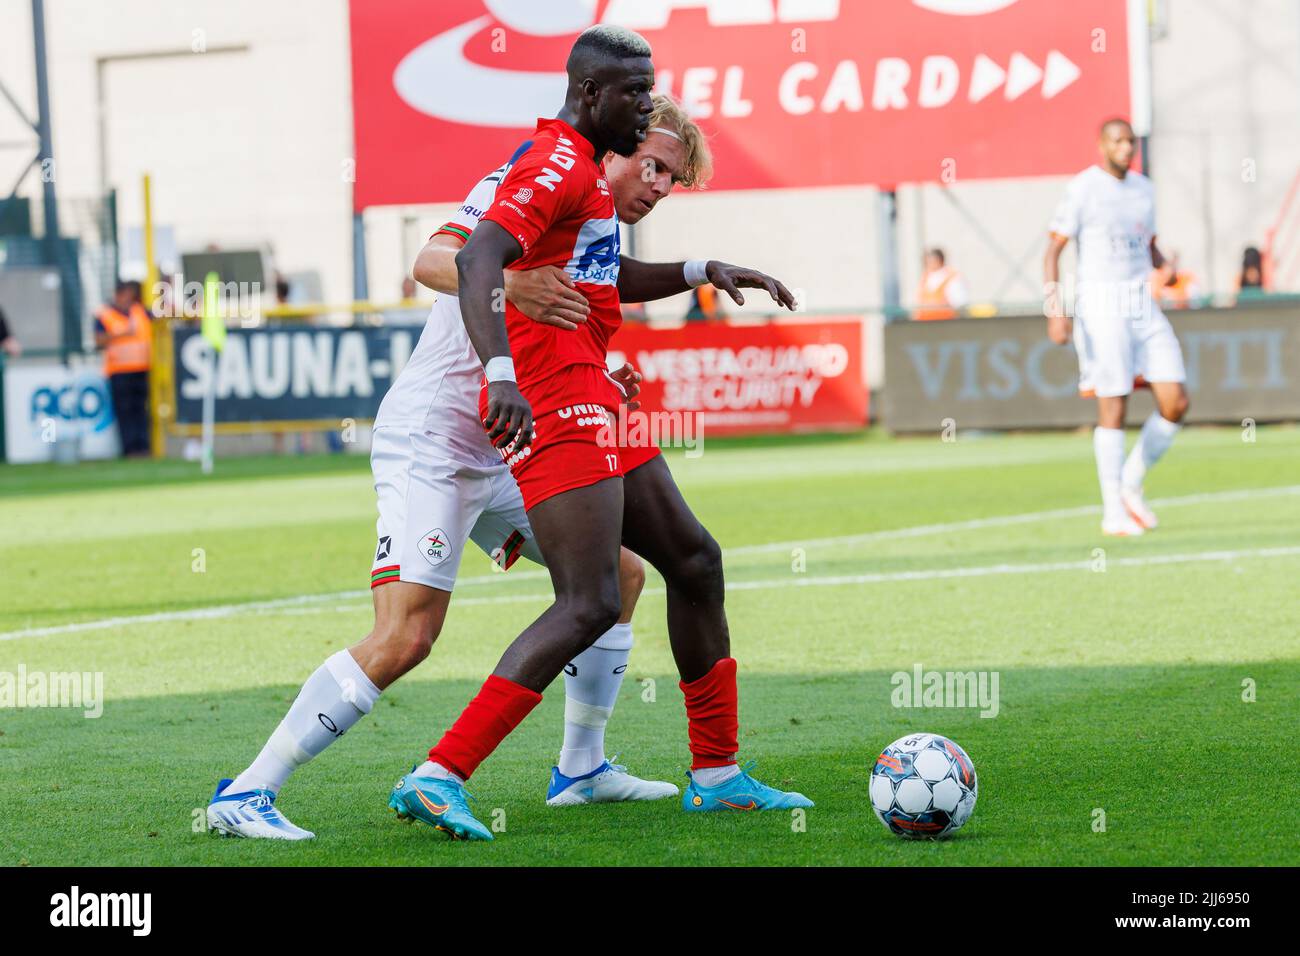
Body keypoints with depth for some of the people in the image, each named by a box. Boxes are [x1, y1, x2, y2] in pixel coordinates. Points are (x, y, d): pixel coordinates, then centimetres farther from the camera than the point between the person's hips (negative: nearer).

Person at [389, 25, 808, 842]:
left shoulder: (580, 168, 20)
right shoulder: (558, 165, -13)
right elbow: (477, 262, -27)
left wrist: (704, 272, 26)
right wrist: (502, 374, -40)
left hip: (591, 406, 11)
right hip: (555, 407, -11)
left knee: (693, 562, 16)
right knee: (590, 605, -18)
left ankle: (718, 774, 25)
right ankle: (438, 778, -21)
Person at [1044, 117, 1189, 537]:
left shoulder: (1142, 188, 12)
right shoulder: (1082, 189, -8)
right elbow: (1053, 251, -9)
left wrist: (1165, 266, -2)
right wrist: (1055, 310, -20)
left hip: (1143, 308, 6)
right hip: (1101, 307, -6)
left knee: (1176, 403, -3)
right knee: (1114, 408, -6)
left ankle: (1131, 484, 15)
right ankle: (1113, 513, 3)